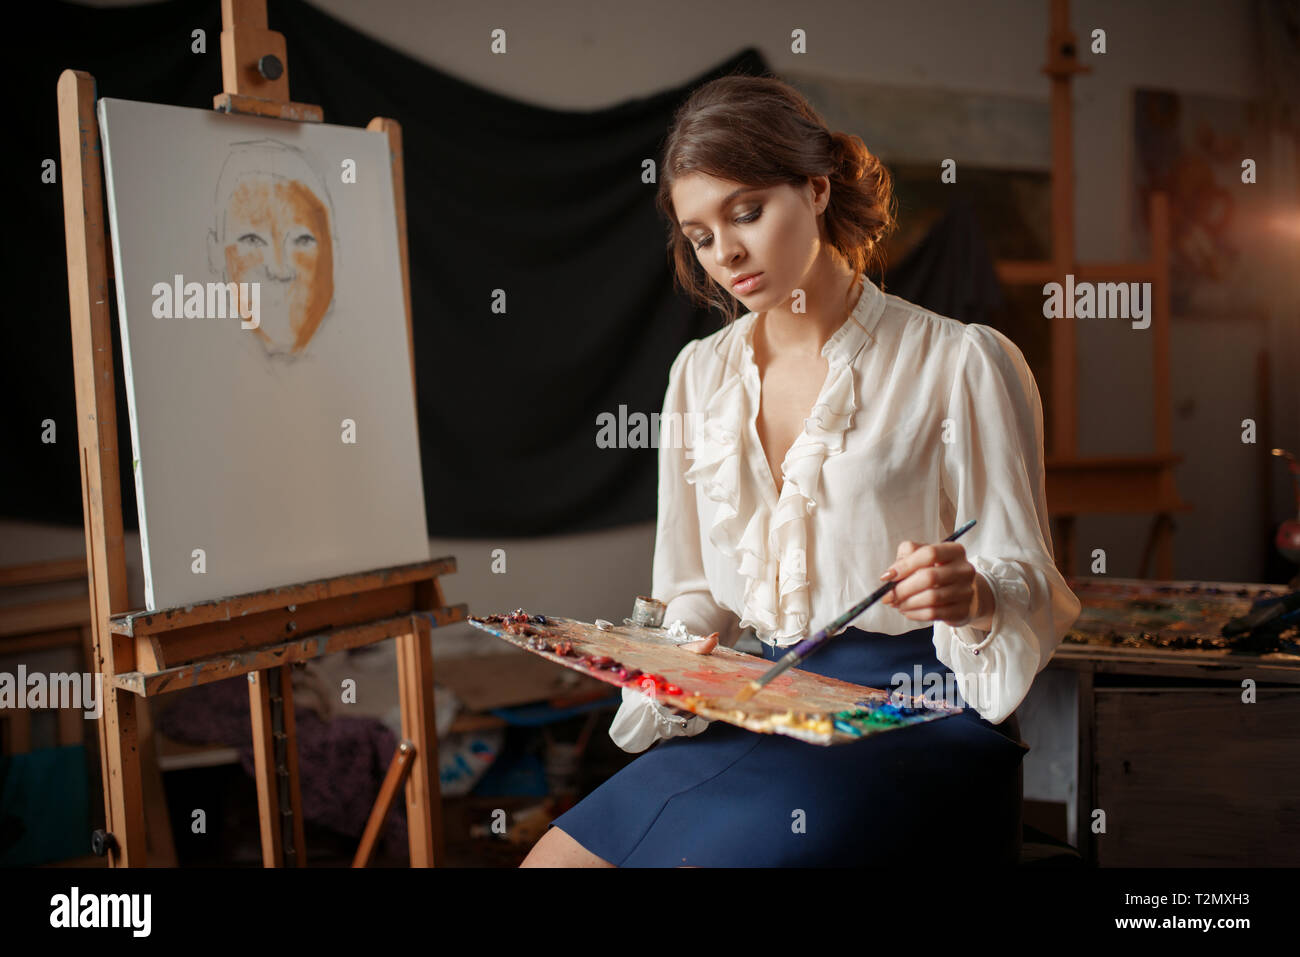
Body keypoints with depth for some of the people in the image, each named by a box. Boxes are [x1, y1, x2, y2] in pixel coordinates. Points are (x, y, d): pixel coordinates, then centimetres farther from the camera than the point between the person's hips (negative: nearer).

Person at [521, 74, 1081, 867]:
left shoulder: (962, 364, -2)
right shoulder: (700, 375, 14)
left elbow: (1027, 583, -2)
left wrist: (970, 594, -25)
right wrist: (686, 658, -5)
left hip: (911, 720, -4)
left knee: (710, 851, -30)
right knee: (554, 858, -17)